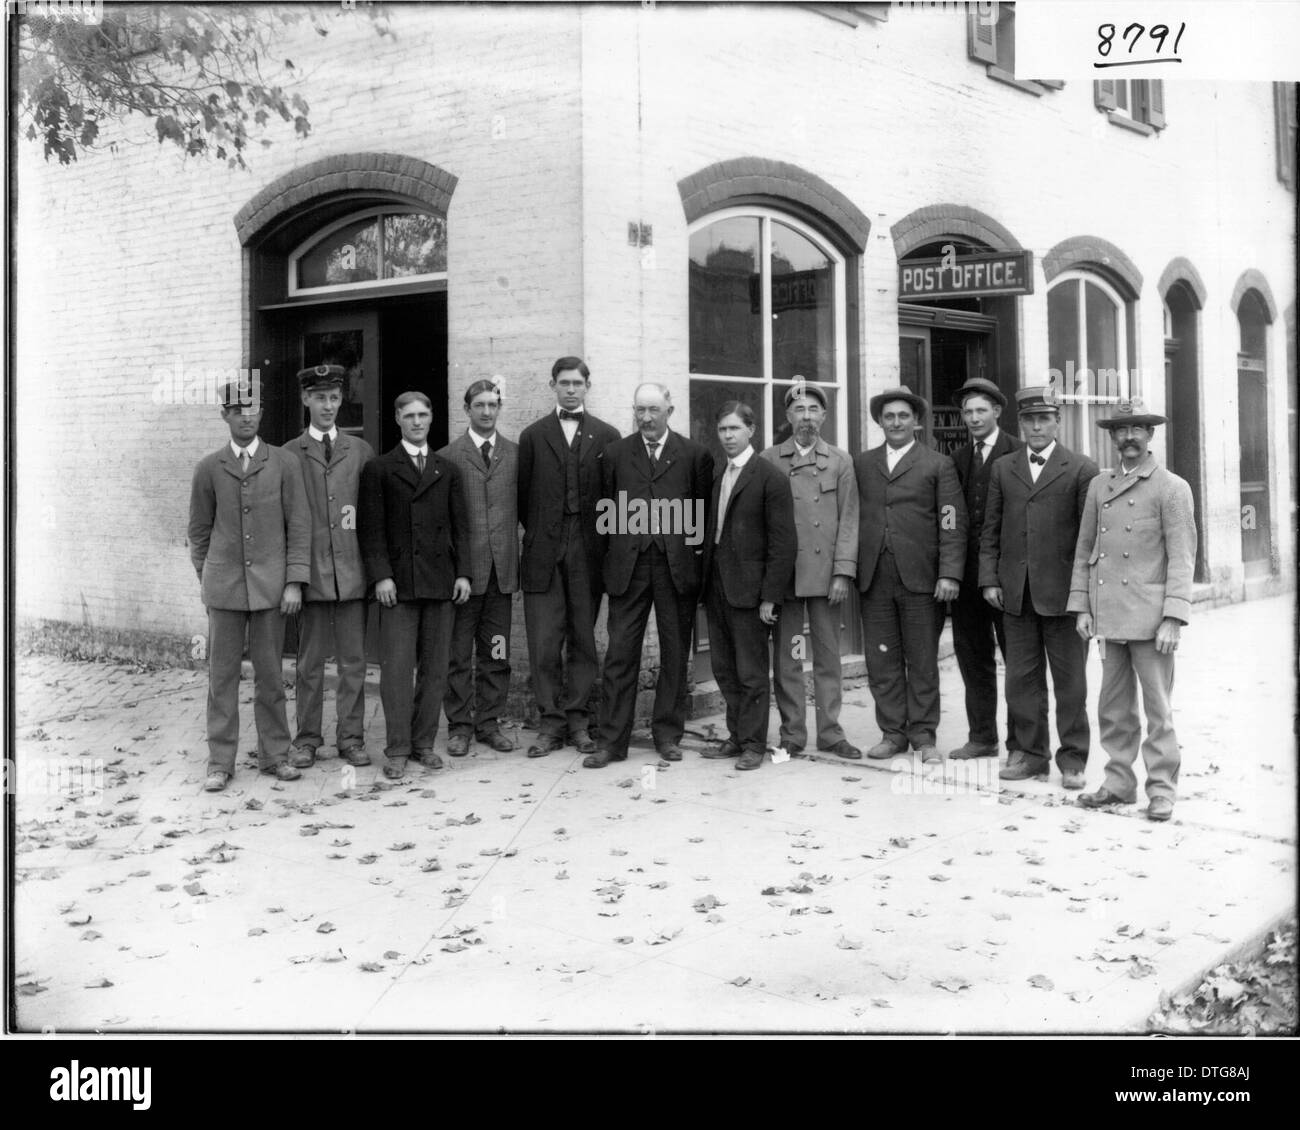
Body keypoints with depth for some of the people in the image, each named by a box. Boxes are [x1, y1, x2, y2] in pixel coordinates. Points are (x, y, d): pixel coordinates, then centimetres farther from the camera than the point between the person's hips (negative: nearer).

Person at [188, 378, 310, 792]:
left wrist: (295, 582, -5)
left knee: (270, 674, 5)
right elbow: (199, 529, 13)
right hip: (224, 585, 1)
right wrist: (205, 577, 14)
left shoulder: (284, 463, 2)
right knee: (222, 674, 3)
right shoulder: (209, 468, 5)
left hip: (270, 584, 0)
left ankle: (274, 755, 16)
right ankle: (220, 761, 10)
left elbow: (299, 526, 0)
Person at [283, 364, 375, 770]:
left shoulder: (360, 451, 10)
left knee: (353, 661, 5)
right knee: (309, 662, 6)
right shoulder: (289, 455, 4)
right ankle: (307, 739, 16)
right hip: (311, 570, -1)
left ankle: (351, 737, 15)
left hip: (353, 571, 2)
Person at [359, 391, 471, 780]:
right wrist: (381, 575, -9)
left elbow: (460, 526, 13)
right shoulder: (378, 468, 6)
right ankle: (397, 749, 2)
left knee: (435, 667, 4)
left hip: (441, 581, 3)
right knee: (396, 668, -5)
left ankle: (423, 742, 13)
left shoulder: (447, 470, 16)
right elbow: (372, 528, 0)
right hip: (398, 582, -3)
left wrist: (463, 573, 3)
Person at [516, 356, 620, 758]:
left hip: (588, 553, 0)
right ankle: (550, 722, 7)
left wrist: (602, 541, 1)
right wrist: (538, 534, 6)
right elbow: (523, 494, 9)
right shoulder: (533, 436, 8)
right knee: (544, 645, -1)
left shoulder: (607, 436, 8)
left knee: (584, 641, 5)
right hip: (543, 554, 0)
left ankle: (578, 720, 13)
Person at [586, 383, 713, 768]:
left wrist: (698, 550, 0)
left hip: (678, 564, 0)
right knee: (620, 652, 0)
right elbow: (606, 508, 9)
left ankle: (668, 735, 20)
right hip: (627, 563, 0)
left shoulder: (695, 454, 5)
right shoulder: (615, 453, 9)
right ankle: (611, 741, 5)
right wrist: (612, 554, 3)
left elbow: (705, 510, 6)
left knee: (675, 653, 7)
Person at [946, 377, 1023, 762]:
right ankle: (982, 737, 21)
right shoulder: (958, 459, 14)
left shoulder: (1018, 454, -4)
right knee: (973, 657, 11)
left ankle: (1020, 742, 12)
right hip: (966, 571, 6)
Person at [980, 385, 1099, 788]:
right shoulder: (1003, 469, 12)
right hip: (1015, 592, 3)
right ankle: (1030, 753, 18)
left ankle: (1072, 759, 14)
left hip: (1063, 592, -3)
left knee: (1070, 679, 4)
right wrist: (989, 579, 3)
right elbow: (991, 529, 12)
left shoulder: (1081, 470, 1)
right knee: (1022, 677, 8)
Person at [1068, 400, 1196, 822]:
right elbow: (1084, 548, 15)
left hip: (1149, 616, -5)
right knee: (1113, 707, 10)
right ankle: (1119, 782, 21)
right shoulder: (1098, 485, 13)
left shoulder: (1172, 488, -2)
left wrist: (1173, 618, -13)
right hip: (1108, 614, 5)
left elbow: (1182, 557, -6)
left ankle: (1162, 790, 10)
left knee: (1157, 708, 1)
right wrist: (1081, 606, 8)